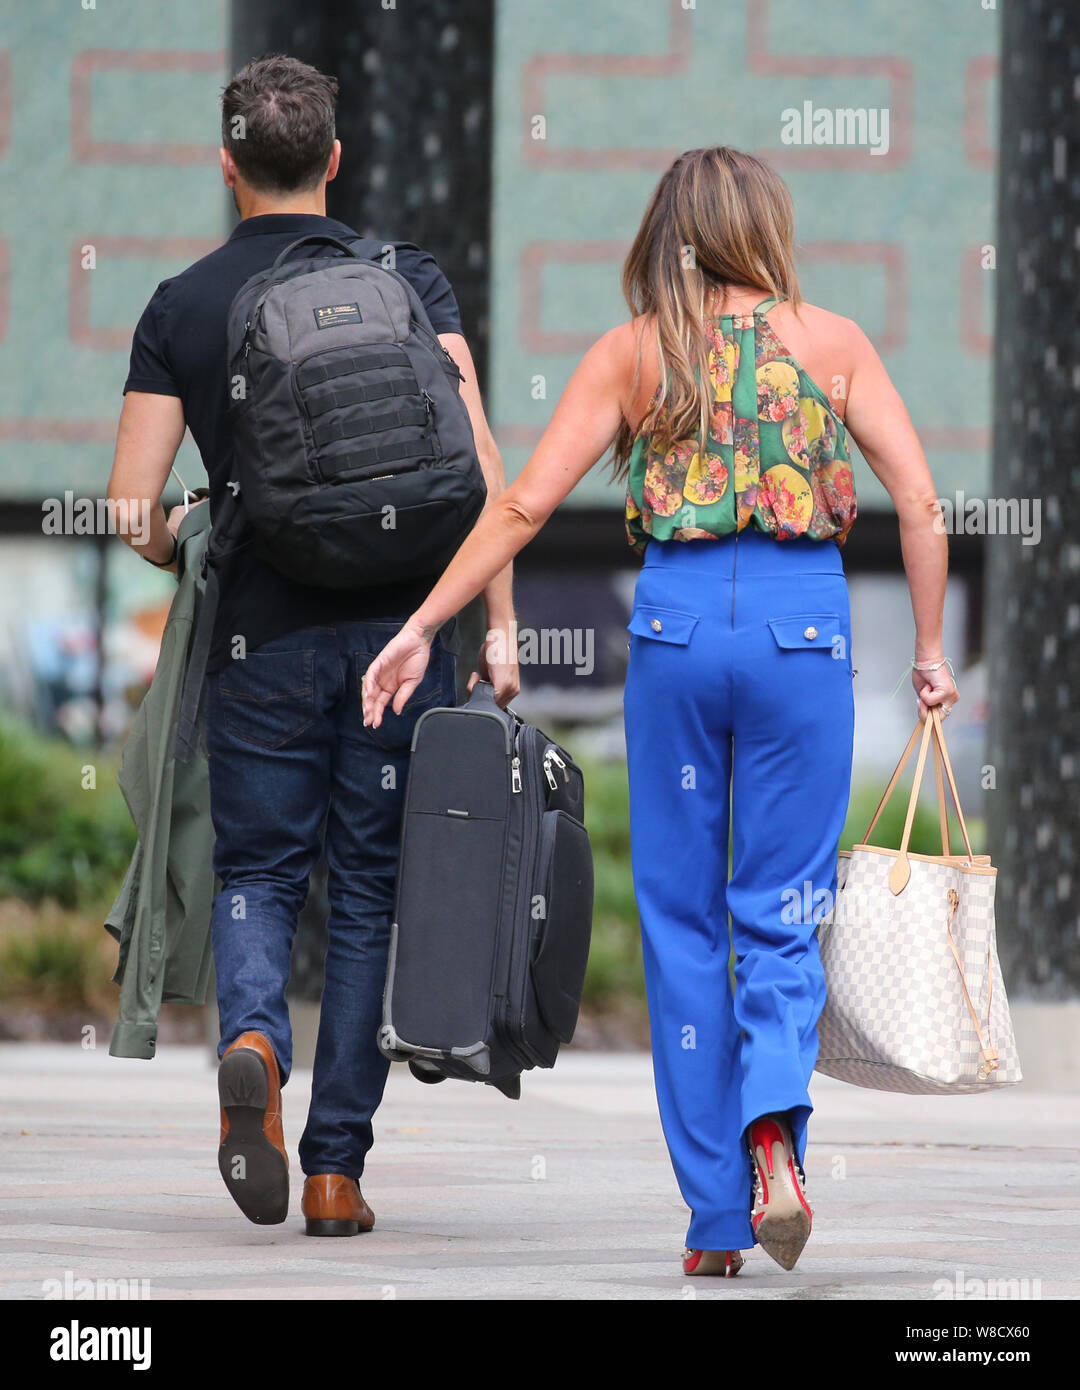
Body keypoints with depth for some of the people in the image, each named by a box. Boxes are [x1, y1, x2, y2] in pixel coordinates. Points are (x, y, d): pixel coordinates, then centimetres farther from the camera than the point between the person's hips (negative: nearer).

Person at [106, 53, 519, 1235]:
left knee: (257, 872, 13)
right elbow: (476, 459, -8)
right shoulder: (408, 280, 2)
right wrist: (498, 624, -5)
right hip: (399, 626, 0)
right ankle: (337, 1168, 7)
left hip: (261, 637, 0)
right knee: (370, 890, 9)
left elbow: (133, 507, -3)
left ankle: (252, 1038, -19)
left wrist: (189, 560, 19)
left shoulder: (181, 307, 2)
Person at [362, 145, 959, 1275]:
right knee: (781, 909, 7)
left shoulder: (632, 352, 5)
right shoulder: (831, 341, 5)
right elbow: (918, 498, 1)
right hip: (804, 626, -1)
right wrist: (930, 650, 10)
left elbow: (525, 503, 0)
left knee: (683, 916, 10)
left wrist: (422, 628, 4)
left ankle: (714, 1221, 9)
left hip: (676, 620, 1)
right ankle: (771, 1129, -23)